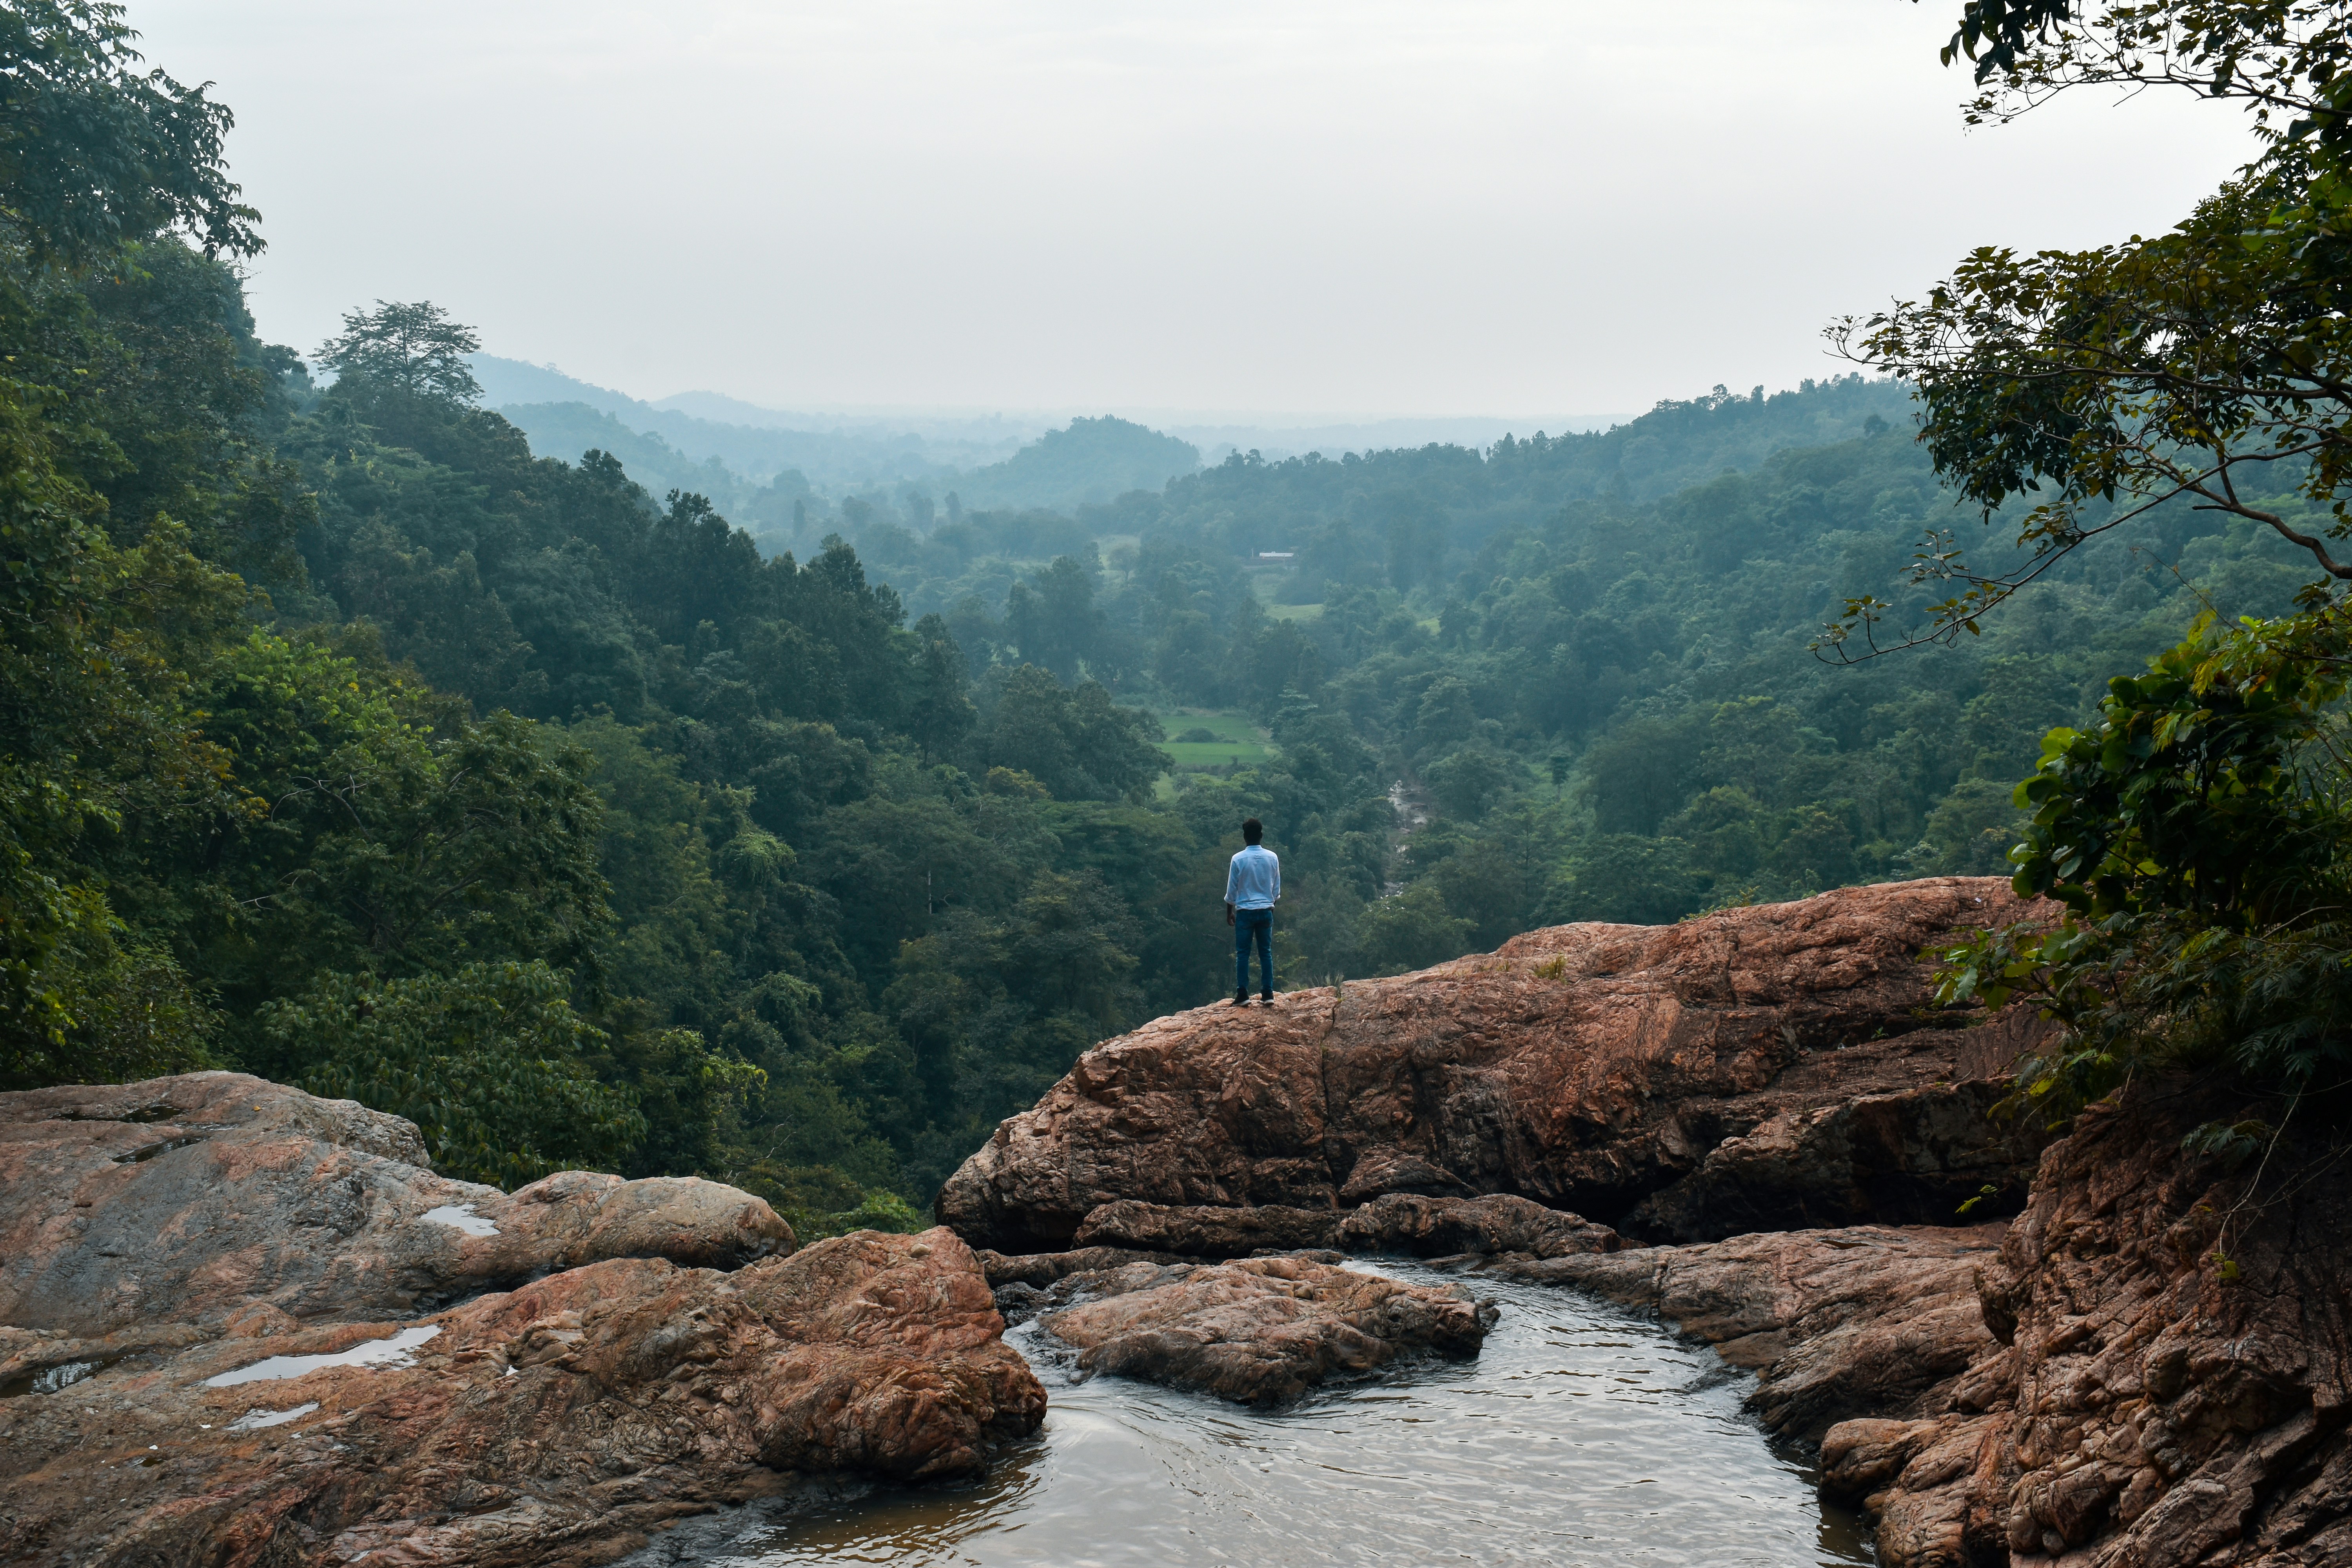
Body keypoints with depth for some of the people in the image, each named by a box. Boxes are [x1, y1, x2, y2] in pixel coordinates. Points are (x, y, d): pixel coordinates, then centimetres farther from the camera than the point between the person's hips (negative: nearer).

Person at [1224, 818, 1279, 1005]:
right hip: (1266, 911, 3)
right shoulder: (1272, 858, -2)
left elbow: (1231, 890, -3)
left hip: (1245, 912, -3)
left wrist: (1229, 912, 10)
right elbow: (1277, 889, 7)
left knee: (1242, 954, 2)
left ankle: (1242, 995, -1)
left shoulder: (1238, 859, -10)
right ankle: (1268, 994, 6)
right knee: (1266, 953, 7)